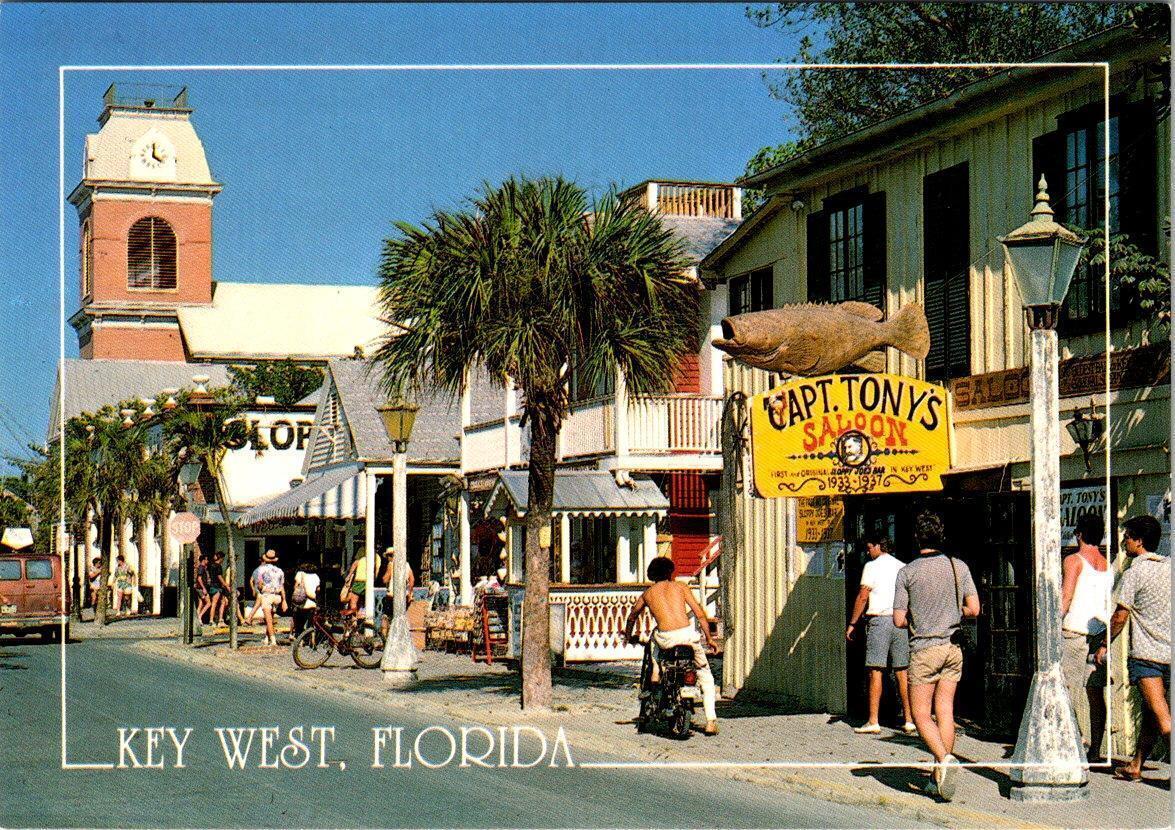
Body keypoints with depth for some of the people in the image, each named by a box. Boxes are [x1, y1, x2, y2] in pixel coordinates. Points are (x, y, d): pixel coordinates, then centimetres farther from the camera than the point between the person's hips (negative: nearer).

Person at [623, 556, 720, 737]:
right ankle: (711, 720, 8)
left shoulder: (647, 593, 21)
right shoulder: (680, 586, 16)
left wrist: (629, 636, 55)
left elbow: (632, 617, 37)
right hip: (687, 635, -1)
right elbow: (700, 614, 10)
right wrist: (709, 639, 17)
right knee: (705, 674, 18)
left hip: (665, 640, 1)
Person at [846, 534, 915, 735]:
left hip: (879, 620, -5)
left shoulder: (872, 566, -3)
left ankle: (873, 722, -9)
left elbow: (862, 597, -7)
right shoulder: (903, 567, 14)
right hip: (900, 622, 5)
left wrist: (852, 624, -2)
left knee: (875, 672, -6)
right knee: (902, 673, 7)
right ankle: (909, 720, 5)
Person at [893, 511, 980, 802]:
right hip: (953, 647, 4)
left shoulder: (906, 573, -8)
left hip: (924, 649, -4)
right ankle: (940, 778, 8)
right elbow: (973, 609, 1)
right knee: (945, 710, 7)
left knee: (921, 714, 2)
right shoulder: (959, 567, 1)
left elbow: (899, 620, -8)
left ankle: (944, 759, -21)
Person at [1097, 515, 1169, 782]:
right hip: (1170, 652, 7)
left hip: (1146, 653, -7)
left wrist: (1104, 645, 8)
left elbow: (1120, 617, -5)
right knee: (1150, 713, 15)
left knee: (1162, 717, -11)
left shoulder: (1133, 574, -9)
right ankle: (1135, 767, 24)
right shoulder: (1169, 567, 8)